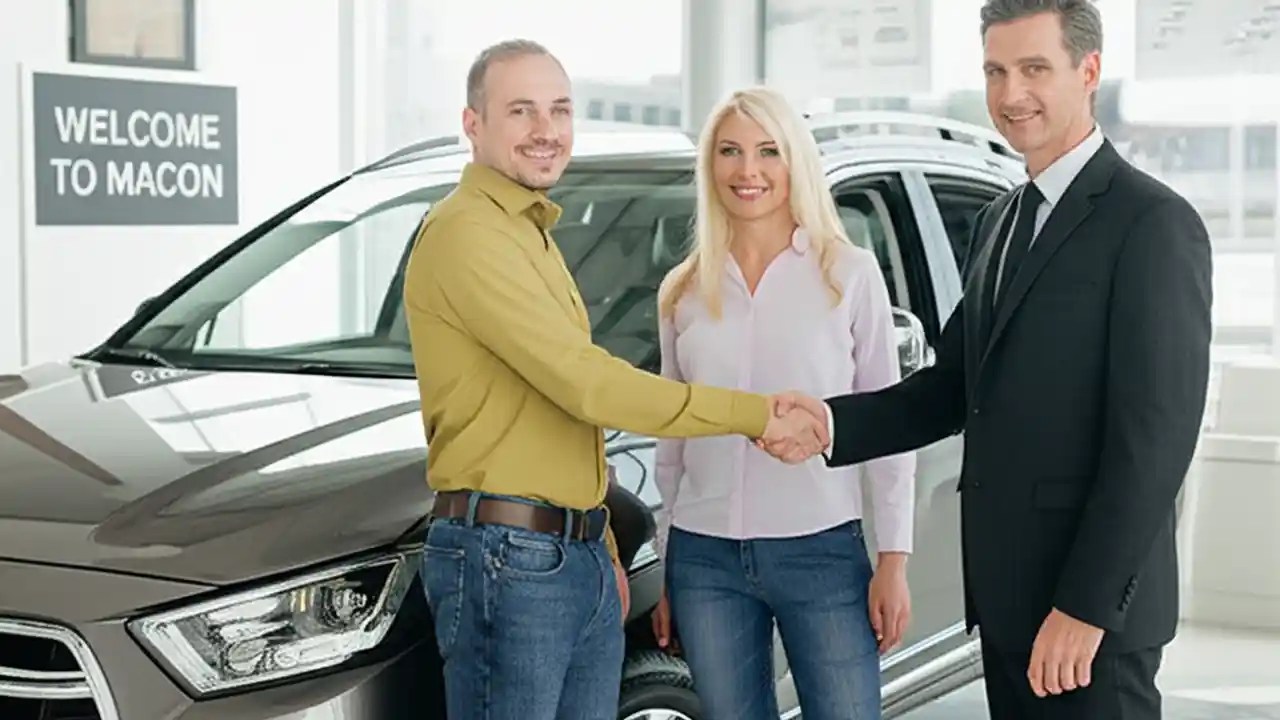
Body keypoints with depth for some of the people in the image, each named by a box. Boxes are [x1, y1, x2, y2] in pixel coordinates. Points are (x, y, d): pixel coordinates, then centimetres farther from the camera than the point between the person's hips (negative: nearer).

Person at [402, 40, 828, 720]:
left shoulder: (531, 233, 19)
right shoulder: (466, 233, -13)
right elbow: (587, 383, -19)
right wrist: (757, 414, -15)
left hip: (581, 560, 9)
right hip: (508, 560, -9)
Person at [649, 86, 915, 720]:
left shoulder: (849, 273, 0)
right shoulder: (683, 291, 8)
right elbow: (671, 439, 13)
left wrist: (893, 559, -4)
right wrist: (668, 576, 13)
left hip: (822, 550, -2)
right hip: (706, 559, 3)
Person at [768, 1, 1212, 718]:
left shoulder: (1153, 222, -13)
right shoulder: (1001, 219, 14)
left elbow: (1155, 435, -18)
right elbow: (953, 387, 12)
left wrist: (1088, 606, -21)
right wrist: (831, 423, -5)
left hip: (1091, 603, -8)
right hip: (1005, 588, 8)